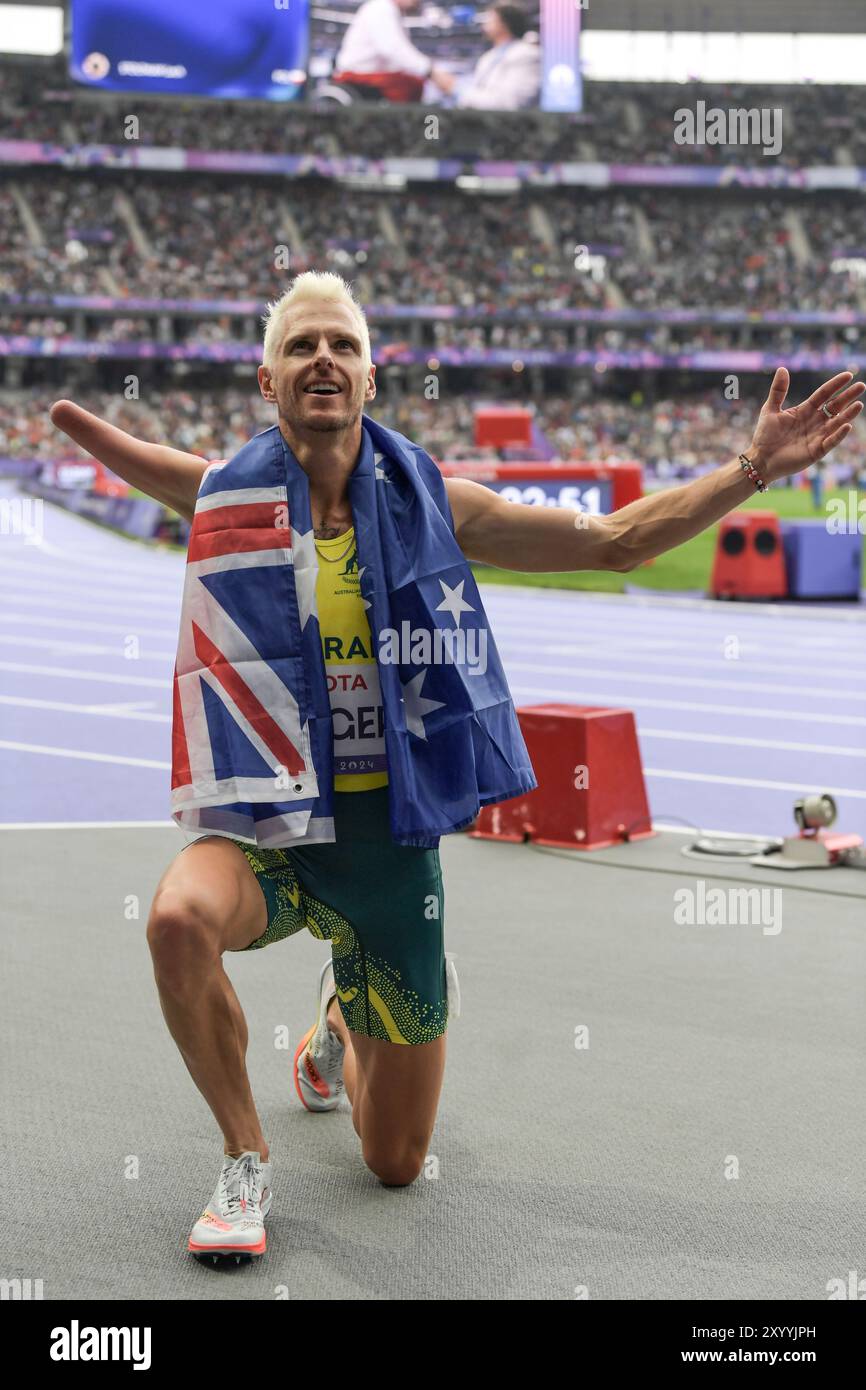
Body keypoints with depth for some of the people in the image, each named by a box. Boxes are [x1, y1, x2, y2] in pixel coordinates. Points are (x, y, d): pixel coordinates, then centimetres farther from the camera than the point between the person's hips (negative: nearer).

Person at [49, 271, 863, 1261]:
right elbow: (73, 424, 15)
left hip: (392, 838, 1)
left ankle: (339, 1021, 47)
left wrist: (753, 468, -3)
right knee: (181, 918, -39)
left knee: (396, 1164, 9)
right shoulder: (226, 493, -4)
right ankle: (245, 1160, -13)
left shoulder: (429, 502, -3)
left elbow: (616, 542, 3)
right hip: (265, 826, -1)